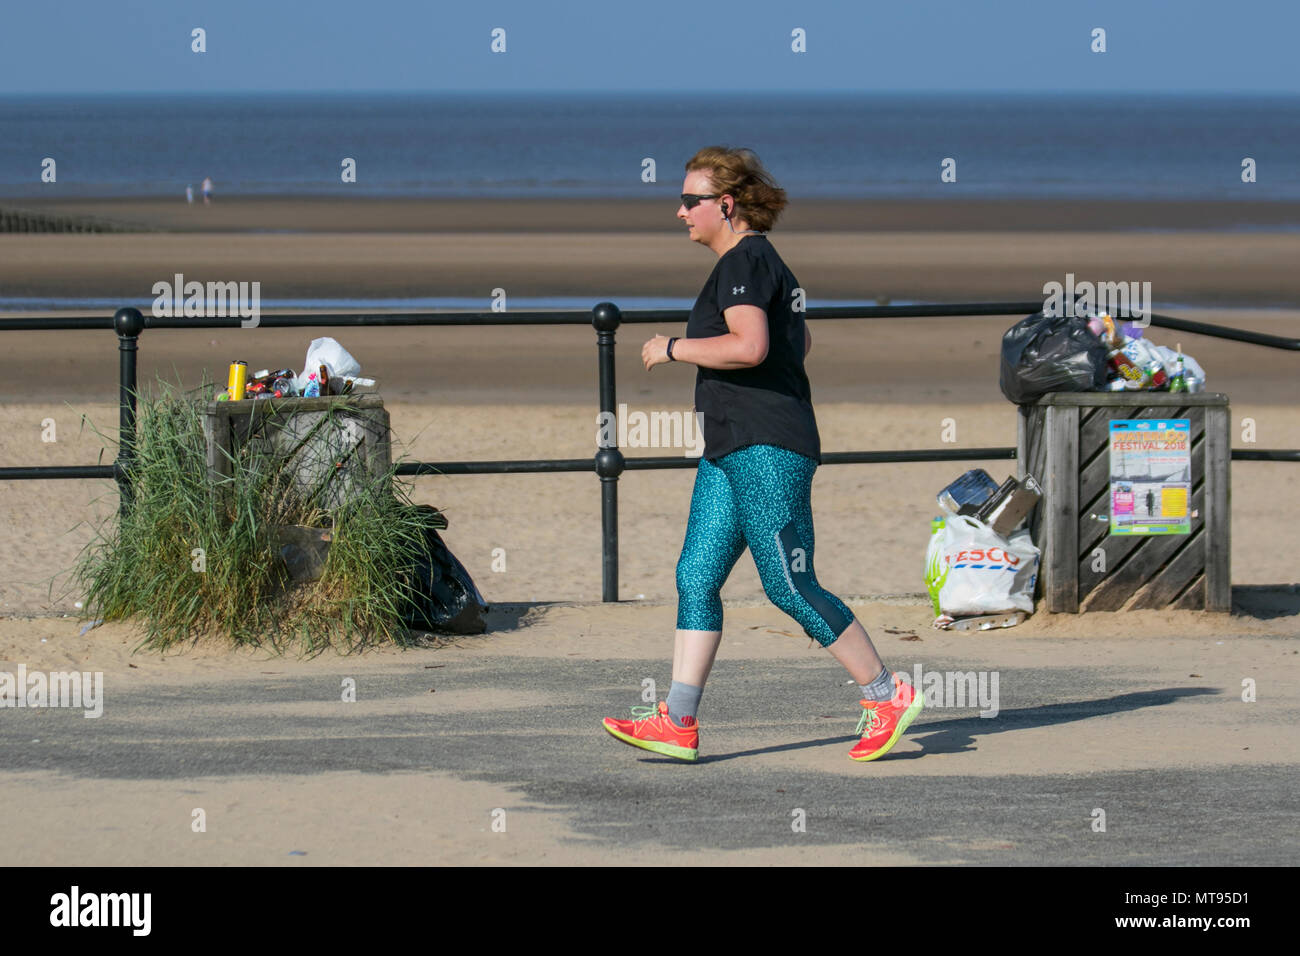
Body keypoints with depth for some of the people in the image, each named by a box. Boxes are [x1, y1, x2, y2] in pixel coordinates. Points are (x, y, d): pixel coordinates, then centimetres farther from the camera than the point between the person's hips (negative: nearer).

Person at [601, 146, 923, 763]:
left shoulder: (744, 261, -13)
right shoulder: (762, 261, 19)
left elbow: (750, 346, -28)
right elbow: (800, 340, 33)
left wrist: (672, 349, -16)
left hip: (767, 449, -11)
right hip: (729, 454, 11)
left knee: (790, 587, -8)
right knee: (695, 577, 4)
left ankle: (887, 696, 2)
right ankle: (677, 723, 2)